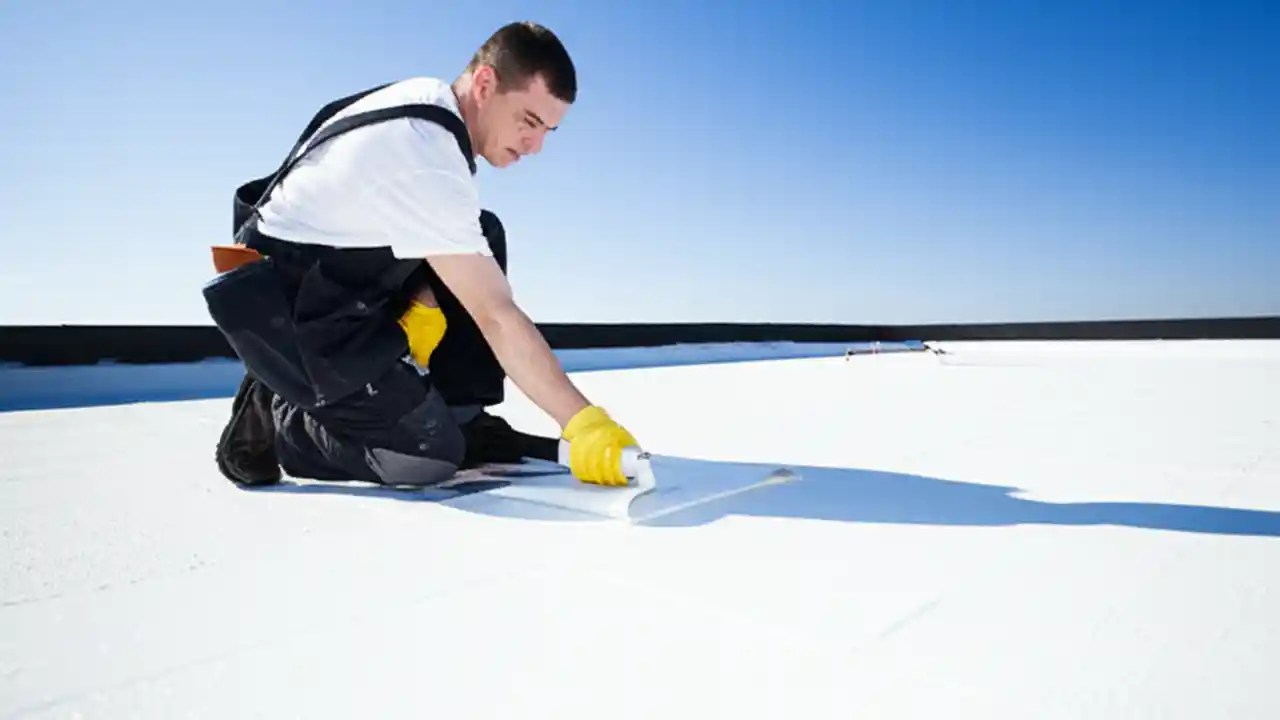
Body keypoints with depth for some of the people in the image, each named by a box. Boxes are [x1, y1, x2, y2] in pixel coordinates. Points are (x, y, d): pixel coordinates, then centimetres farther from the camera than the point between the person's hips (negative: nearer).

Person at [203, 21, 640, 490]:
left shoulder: (427, 101, -2)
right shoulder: (429, 162, -29)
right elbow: (496, 317, -30)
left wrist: (423, 303, -7)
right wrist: (583, 423, -26)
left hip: (336, 274, 10)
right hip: (282, 309, -10)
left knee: (485, 237, 2)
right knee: (429, 453, -16)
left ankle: (461, 421, 4)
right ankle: (272, 417, 4)